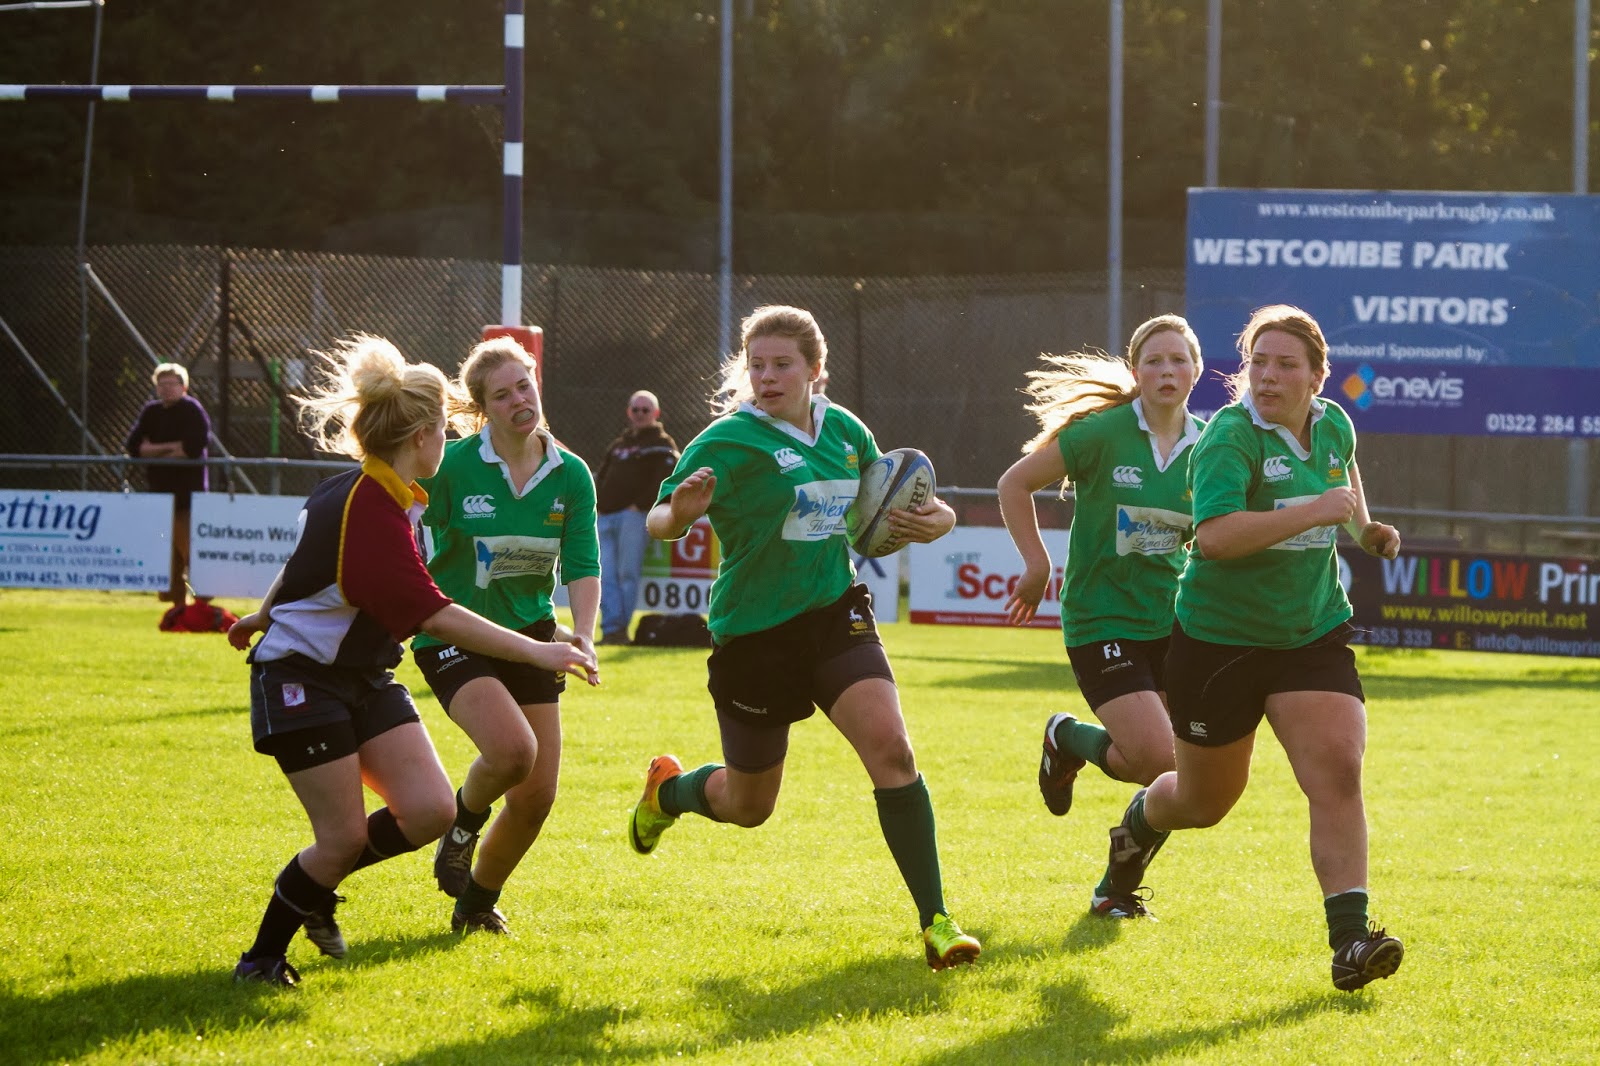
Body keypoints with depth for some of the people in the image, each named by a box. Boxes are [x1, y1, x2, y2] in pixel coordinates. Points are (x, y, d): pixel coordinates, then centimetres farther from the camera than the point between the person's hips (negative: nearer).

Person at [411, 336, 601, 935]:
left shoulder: (570, 475, -2)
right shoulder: (452, 466, -14)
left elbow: (582, 566, -3)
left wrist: (582, 635, -19)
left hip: (529, 633, 5)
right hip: (453, 635, -5)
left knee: (536, 795, 1)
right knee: (512, 748, -30)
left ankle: (477, 903, 27)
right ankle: (462, 824, 5)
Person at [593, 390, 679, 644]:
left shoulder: (662, 444, 7)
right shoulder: (617, 446, 28)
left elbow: (665, 480, -7)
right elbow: (600, 478, 27)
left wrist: (640, 504, -14)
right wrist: (596, 503, 8)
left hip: (634, 517, -6)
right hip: (606, 517, 6)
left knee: (627, 573, -10)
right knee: (606, 576, -4)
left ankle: (620, 628, -10)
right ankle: (611, 627, -7)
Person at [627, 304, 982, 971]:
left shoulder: (844, 430, 3)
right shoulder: (728, 441, -14)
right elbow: (659, 523, -18)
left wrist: (932, 518, -4)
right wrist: (681, 512, -43)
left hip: (836, 614, 4)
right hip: (754, 633, -4)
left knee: (890, 748, -19)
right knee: (748, 806, 10)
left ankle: (934, 920, -15)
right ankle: (667, 790, 47)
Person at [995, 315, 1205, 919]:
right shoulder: (1104, 433, -11)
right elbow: (1015, 484, -1)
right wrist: (1037, 567, -3)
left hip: (1172, 621, 5)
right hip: (1102, 622, -5)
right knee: (1155, 757, -17)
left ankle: (1116, 889, 16)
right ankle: (1067, 739, 15)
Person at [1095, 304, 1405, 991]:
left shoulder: (1333, 425, 2)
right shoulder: (1230, 437, -20)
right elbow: (1214, 536, -36)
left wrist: (1364, 527, 18)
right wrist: (1313, 511, -35)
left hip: (1314, 637, 4)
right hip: (1220, 642, -4)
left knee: (1337, 773, -16)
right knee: (1205, 801, 12)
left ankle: (1350, 940, -18)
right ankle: (1139, 824, 49)